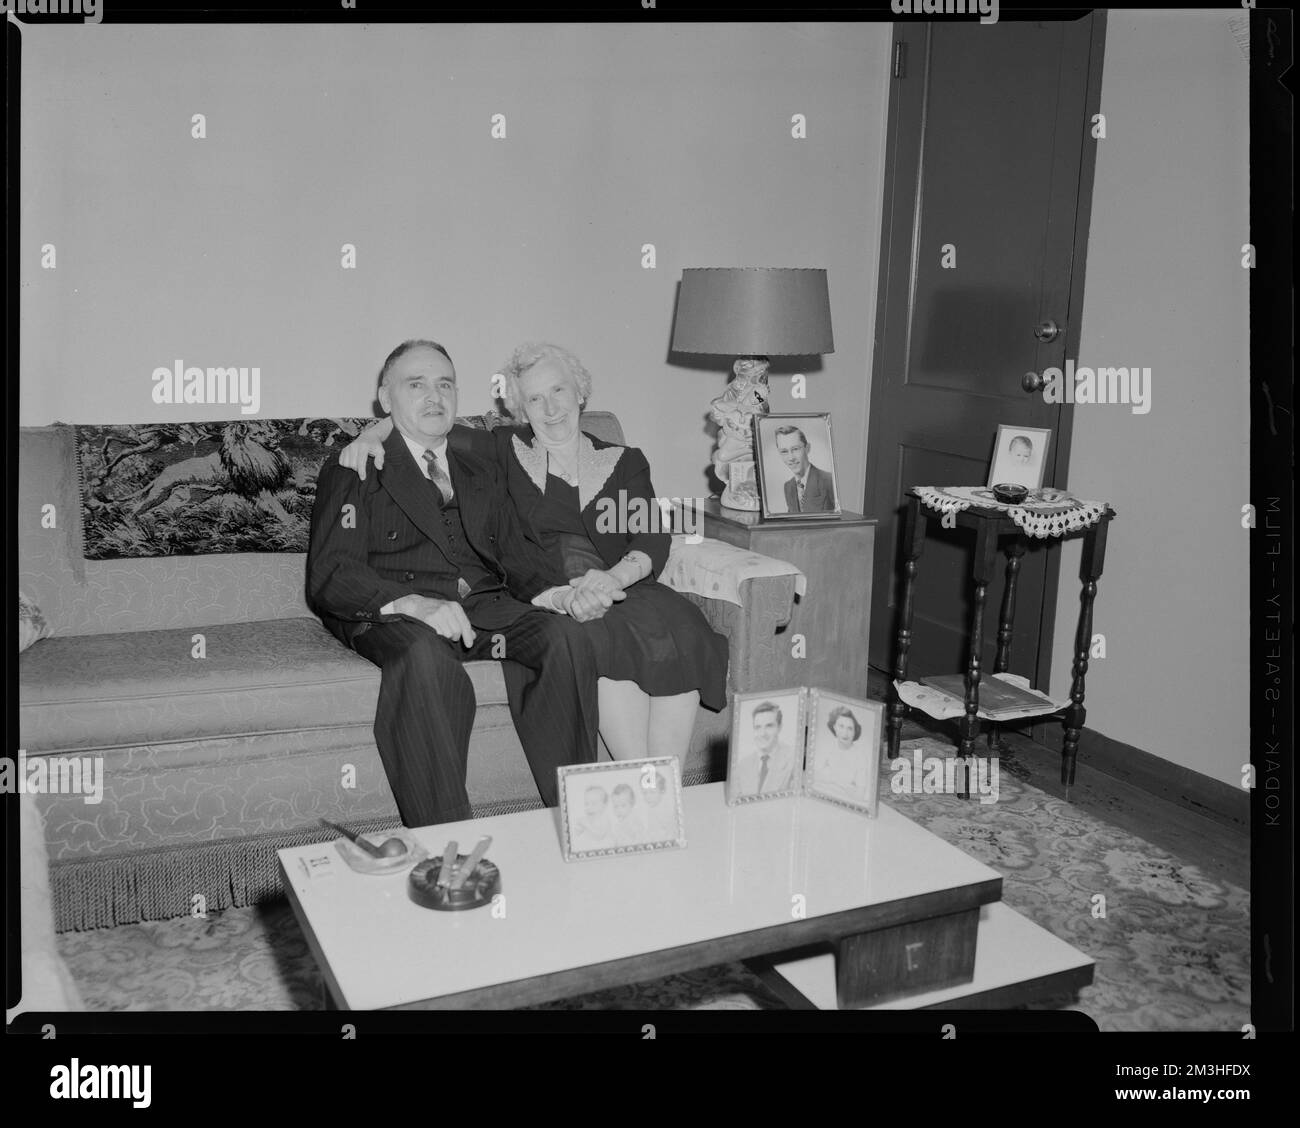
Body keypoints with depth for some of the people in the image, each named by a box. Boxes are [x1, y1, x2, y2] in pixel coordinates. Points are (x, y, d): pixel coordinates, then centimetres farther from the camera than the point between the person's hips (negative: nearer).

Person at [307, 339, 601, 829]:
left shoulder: (479, 463, 25)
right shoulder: (355, 470, 7)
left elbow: (512, 547, 19)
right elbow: (329, 576, -6)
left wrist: (550, 591, -5)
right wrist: (415, 603, -24)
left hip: (485, 604, 5)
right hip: (392, 616, -4)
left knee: (567, 637, -24)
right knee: (426, 659, -38)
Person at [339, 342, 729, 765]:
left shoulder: (624, 462, 19)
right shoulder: (507, 452, 18)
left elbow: (652, 537, 3)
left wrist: (615, 577, -18)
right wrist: (374, 432, 0)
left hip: (627, 588, 2)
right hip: (542, 599, -2)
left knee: (681, 629, -31)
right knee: (607, 637, -35)